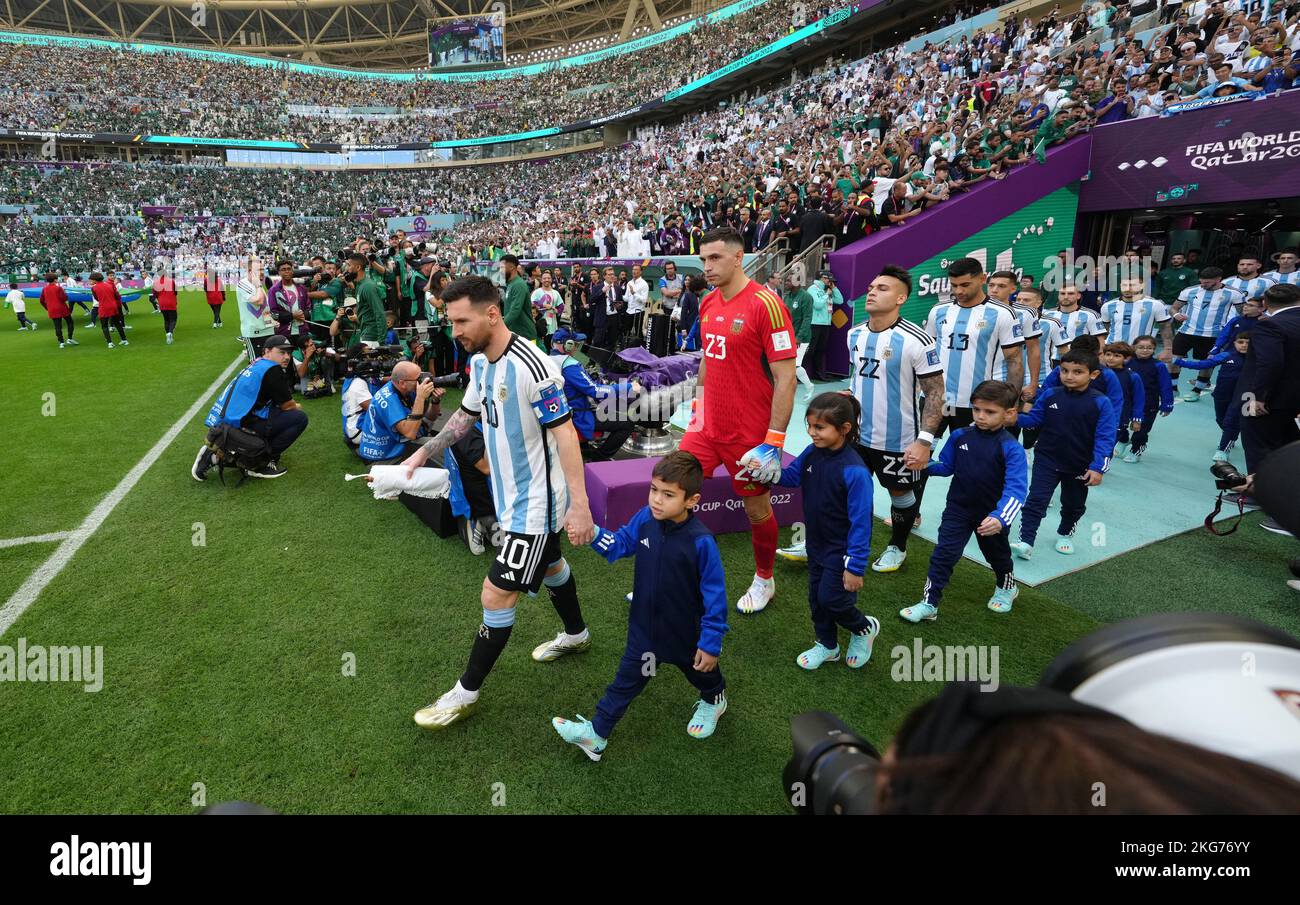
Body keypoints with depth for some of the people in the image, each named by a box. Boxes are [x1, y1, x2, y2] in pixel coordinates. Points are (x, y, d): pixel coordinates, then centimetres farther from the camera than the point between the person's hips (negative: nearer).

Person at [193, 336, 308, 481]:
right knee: (300, 417, -8)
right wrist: (297, 407, 18)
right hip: (241, 425, -9)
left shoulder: (255, 365, 19)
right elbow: (287, 405, -2)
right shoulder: (272, 370, -8)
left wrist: (293, 406, 17)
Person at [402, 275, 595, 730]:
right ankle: (576, 633, 52)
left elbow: (565, 433, -25)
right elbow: (467, 414, 17)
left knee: (496, 595, -4)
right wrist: (423, 452, 12)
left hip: (534, 500, -9)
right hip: (512, 492, 9)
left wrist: (579, 504, -27)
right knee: (549, 564, 28)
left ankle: (466, 693, 13)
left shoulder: (532, 368, -27)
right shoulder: (479, 361, 0)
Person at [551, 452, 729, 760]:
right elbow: (619, 544, 1)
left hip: (685, 631, -3)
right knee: (627, 679, 16)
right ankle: (596, 734, 28)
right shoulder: (645, 519, -15)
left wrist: (711, 643, -17)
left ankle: (714, 699, 60)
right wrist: (592, 533, -19)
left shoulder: (701, 542, -31)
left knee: (700, 670, 27)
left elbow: (714, 595, -23)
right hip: (644, 626, 4)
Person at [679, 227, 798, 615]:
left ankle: (764, 581, 35)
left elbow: (785, 378, -18)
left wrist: (774, 441, -20)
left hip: (749, 434, -6)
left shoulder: (765, 304, -16)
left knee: (757, 508, 10)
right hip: (707, 427, 7)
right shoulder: (708, 303, 7)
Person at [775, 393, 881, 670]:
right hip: (816, 544, 7)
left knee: (831, 598, 1)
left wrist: (855, 566, -21)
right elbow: (791, 476, 10)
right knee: (816, 596, 17)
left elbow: (860, 522, -25)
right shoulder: (812, 453, -9)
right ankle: (826, 645, 39)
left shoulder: (854, 471, -30)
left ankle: (864, 628, 32)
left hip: (840, 550, -7)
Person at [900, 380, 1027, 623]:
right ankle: (929, 604, 4)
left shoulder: (1011, 448, -22)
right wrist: (925, 465, -15)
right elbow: (946, 466, 5)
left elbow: (1015, 489, -28)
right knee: (943, 554, -3)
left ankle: (1006, 587, 52)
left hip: (991, 516, -2)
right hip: (958, 509, 2)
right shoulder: (960, 436, -8)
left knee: (997, 554, 23)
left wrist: (1000, 517, -43)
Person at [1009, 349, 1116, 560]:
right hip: (1047, 460, 0)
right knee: (1036, 500, -7)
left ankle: (1065, 534, 43)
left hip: (1079, 466, 0)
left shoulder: (1100, 403, -13)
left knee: (1073, 504, 19)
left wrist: (1097, 467, -19)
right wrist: (1015, 418, -16)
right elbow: (1034, 418, 4)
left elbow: (1105, 438, -13)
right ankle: (1026, 541, -7)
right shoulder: (1050, 395, -6)